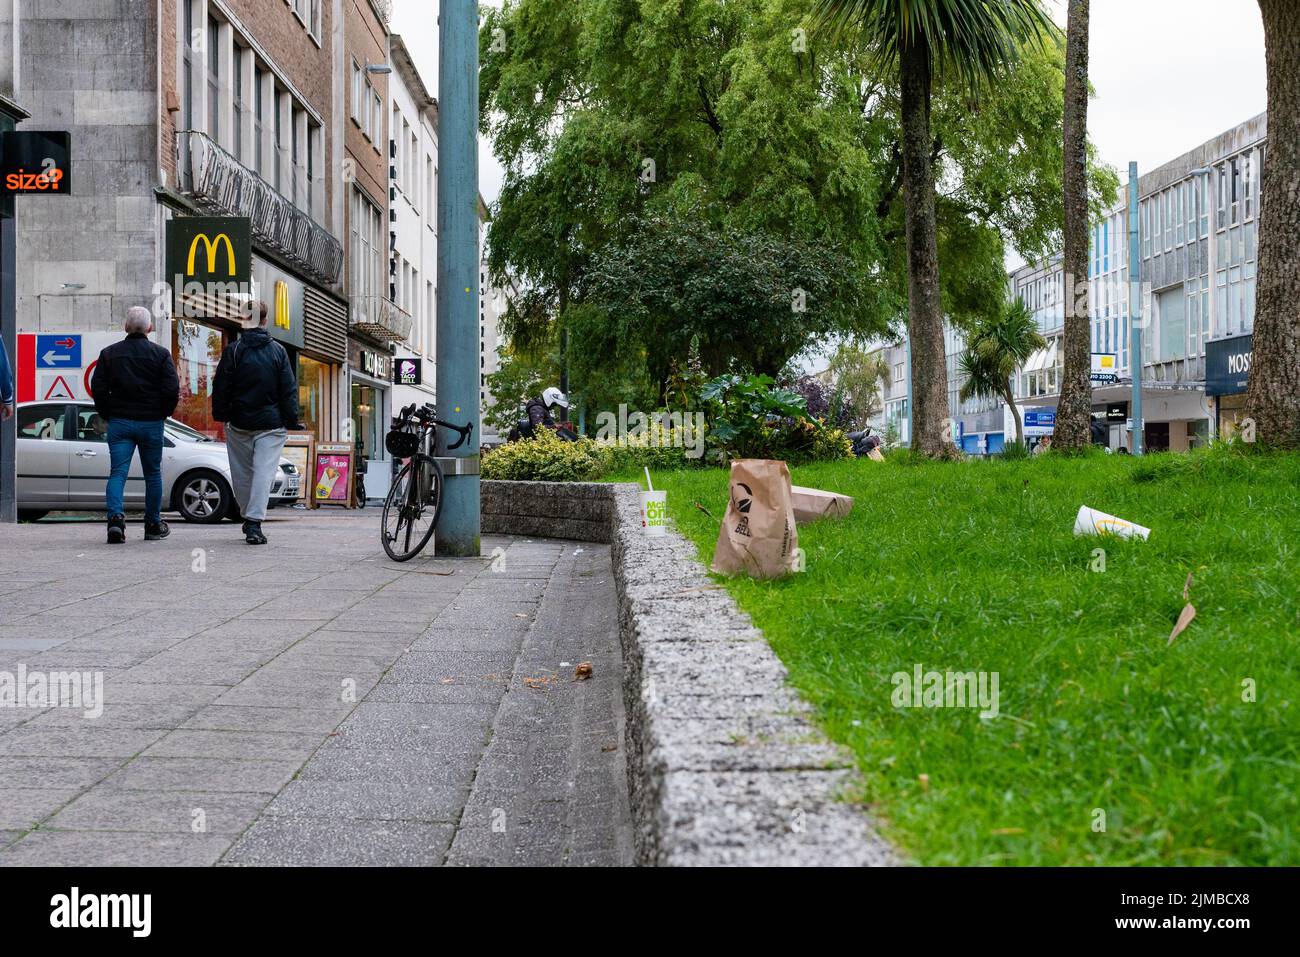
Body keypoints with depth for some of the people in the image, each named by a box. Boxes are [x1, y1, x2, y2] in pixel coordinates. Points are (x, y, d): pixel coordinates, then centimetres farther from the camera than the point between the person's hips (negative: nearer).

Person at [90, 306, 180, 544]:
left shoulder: (109, 353, 4)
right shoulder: (161, 354, -3)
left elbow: (98, 388, 0)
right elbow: (172, 390, -10)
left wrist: (108, 415, 10)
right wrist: (163, 413, 5)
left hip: (119, 423, 1)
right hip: (151, 423, -1)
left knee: (117, 472, -1)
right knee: (153, 474, 11)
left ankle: (115, 518, -23)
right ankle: (153, 525, 18)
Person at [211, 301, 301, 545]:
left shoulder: (233, 351, -2)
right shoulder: (278, 351, -2)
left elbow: (220, 387, 0)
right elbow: (289, 389, -1)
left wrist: (221, 415, 11)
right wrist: (291, 420, 4)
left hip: (239, 423, 1)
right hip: (271, 424, -1)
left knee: (242, 473, 15)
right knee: (264, 471, -5)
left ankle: (248, 518, 25)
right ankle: (254, 524, -16)